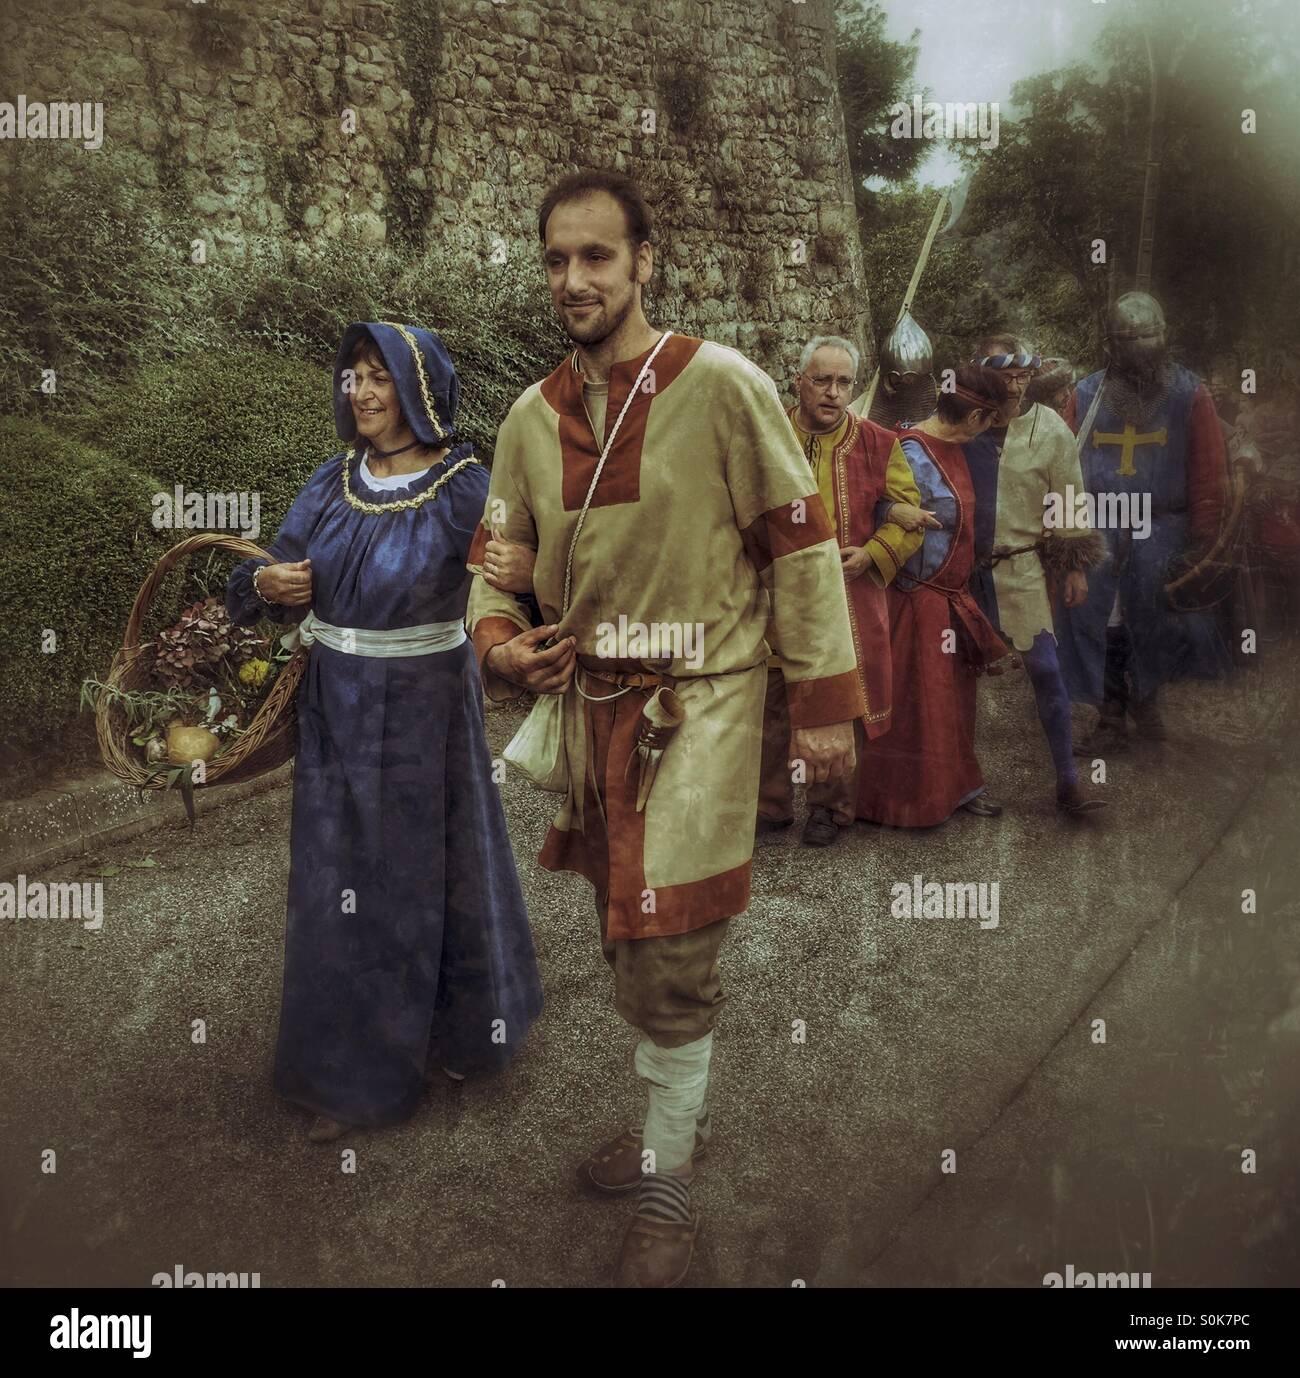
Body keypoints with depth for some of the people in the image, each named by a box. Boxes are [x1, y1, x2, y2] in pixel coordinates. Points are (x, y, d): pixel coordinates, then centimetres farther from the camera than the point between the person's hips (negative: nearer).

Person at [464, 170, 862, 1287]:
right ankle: (679, 1117, 41)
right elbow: (496, 555, 14)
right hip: (589, 703, 6)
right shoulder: (533, 415, 7)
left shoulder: (724, 385, -9)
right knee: (627, 938, 18)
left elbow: (803, 545, -9)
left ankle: (668, 1192, 16)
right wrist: (497, 642, -7)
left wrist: (823, 704, -11)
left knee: (670, 954, -5)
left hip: (700, 702, -6)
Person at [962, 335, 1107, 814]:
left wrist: (1075, 566, 2)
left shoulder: (1050, 430, -1)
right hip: (961, 567, 1)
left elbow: (1069, 502, 3)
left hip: (1022, 568, -1)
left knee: (1045, 670, -7)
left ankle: (1068, 779, 2)